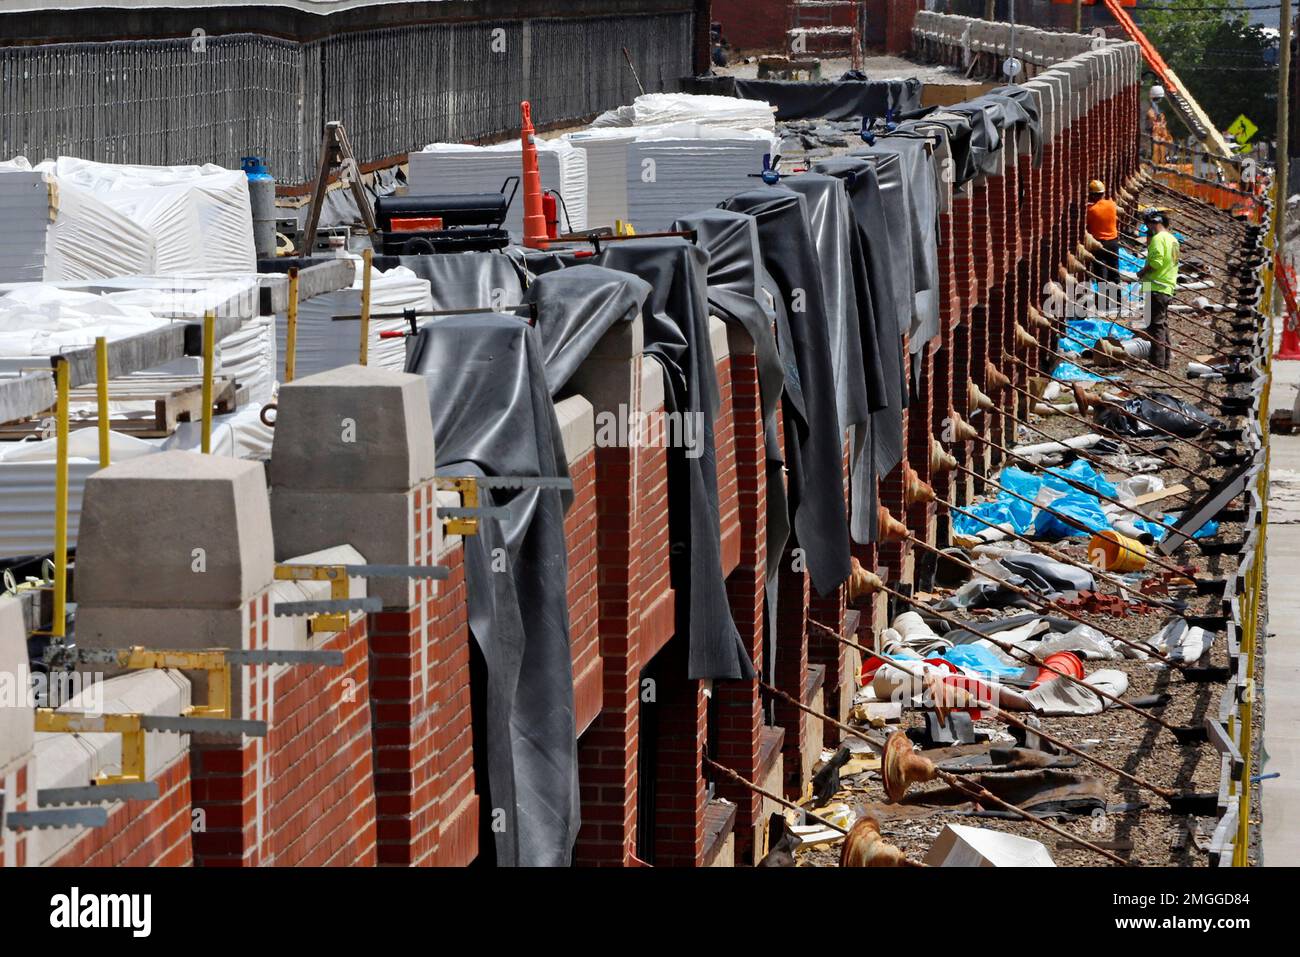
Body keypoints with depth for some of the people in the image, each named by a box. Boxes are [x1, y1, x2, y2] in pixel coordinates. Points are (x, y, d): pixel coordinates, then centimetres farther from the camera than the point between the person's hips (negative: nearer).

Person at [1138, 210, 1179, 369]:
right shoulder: (1172, 239, 17)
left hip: (1156, 288, -10)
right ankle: (1165, 362, 20)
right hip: (1168, 288, 10)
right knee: (1163, 326, 15)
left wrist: (1142, 272, -7)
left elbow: (1156, 262, -22)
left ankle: (1157, 363, -12)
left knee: (1156, 327, -9)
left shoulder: (1158, 238, -12)